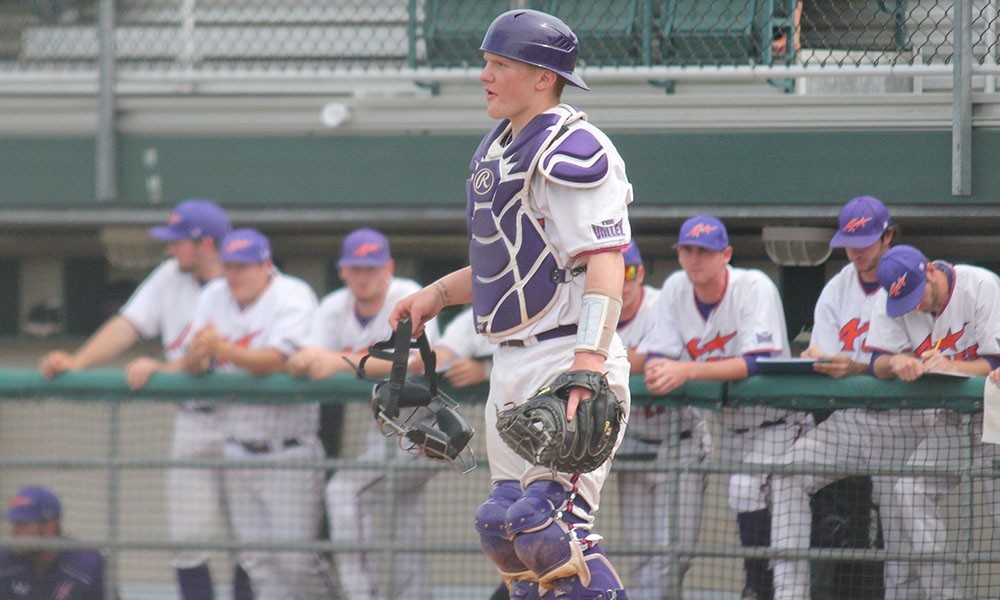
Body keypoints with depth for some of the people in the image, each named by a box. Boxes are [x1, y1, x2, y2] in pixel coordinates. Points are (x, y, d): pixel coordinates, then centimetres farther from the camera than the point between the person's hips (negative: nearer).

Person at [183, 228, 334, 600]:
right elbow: (192, 368, 1)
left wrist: (224, 350, -38)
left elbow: (277, 360, -25)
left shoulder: (293, 297, -10)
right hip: (238, 450, 6)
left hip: (288, 452, -6)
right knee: (257, 560, 6)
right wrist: (197, 354, -23)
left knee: (295, 559, -10)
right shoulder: (214, 298, 7)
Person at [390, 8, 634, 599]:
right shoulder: (498, 149, 17)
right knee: (505, 525, 10)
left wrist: (588, 362, -33)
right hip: (514, 366, 10)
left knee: (542, 523, -21)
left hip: (567, 358, -10)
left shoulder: (572, 149, -13)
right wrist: (438, 295, 17)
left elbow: (605, 262, -22)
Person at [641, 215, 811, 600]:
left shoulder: (755, 288, -23)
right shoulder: (675, 289, -4)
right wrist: (656, 371, -30)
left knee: (747, 489, -24)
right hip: (729, 418, 7)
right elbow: (658, 355, -4)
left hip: (777, 418, -6)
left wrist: (687, 371, -43)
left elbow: (759, 362, -34)